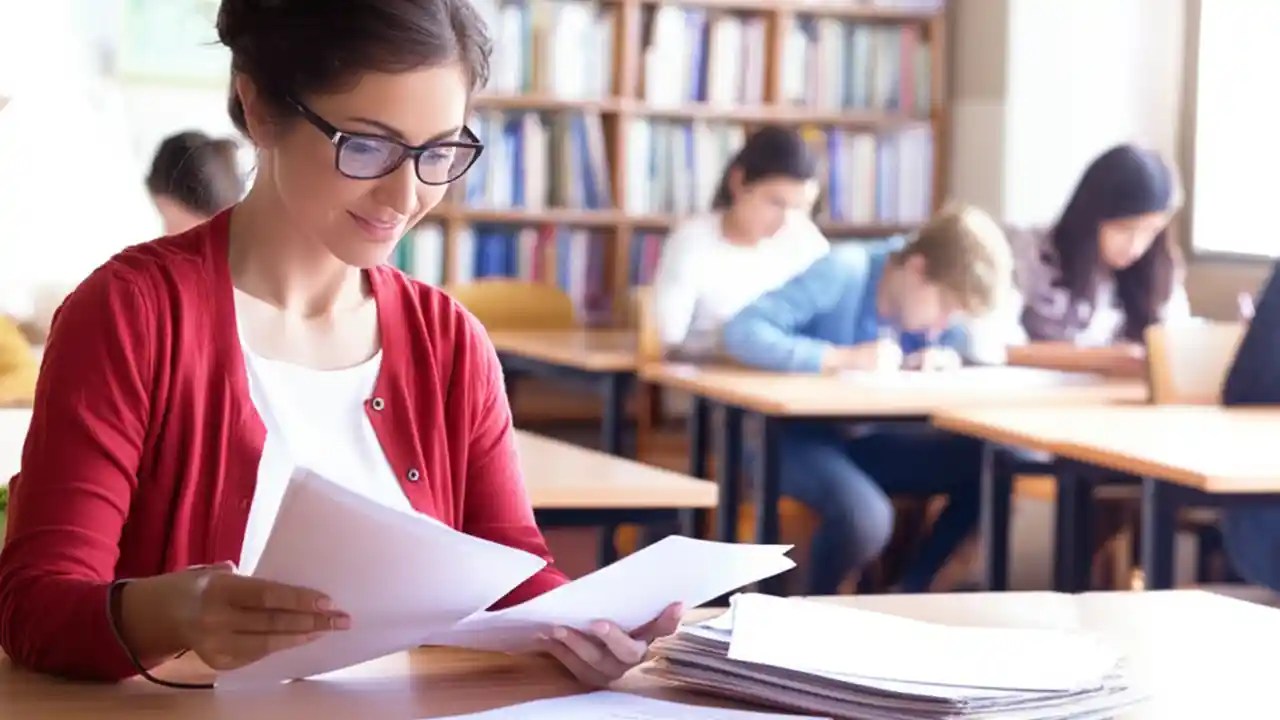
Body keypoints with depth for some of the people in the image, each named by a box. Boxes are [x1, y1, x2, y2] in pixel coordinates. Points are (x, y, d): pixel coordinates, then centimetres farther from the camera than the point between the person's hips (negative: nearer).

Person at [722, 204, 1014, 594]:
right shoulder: (845, 272, -21)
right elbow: (741, 333, -28)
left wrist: (951, 359, -14)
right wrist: (845, 357, -36)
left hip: (865, 439, 7)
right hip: (793, 434, -7)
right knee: (865, 516, -35)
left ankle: (908, 592, 6)